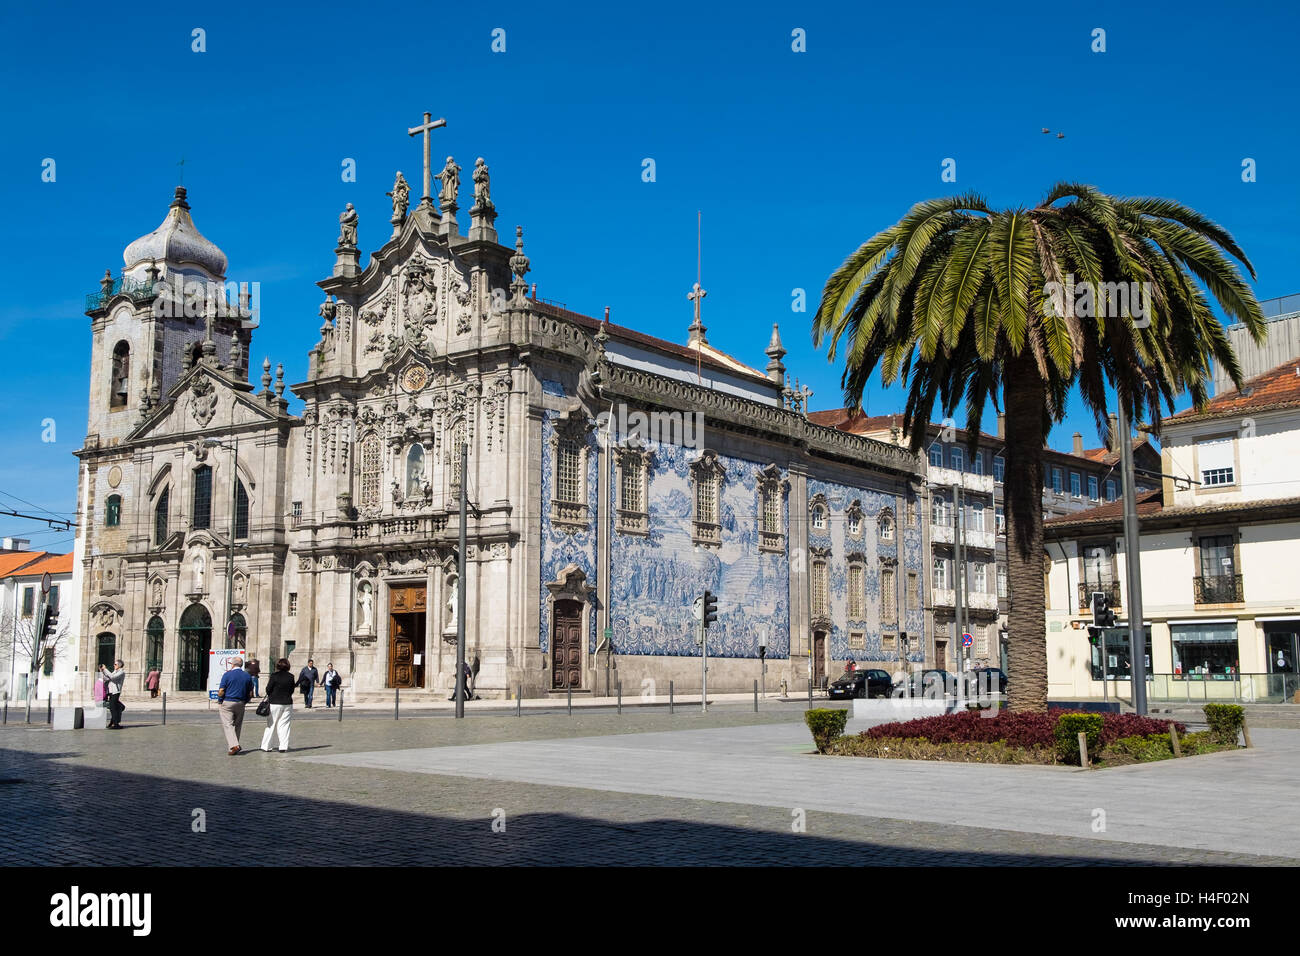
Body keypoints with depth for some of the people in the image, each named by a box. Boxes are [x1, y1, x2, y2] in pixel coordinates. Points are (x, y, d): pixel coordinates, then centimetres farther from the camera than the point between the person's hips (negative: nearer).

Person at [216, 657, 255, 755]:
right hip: (240, 704, 4)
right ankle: (236, 745, 19)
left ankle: (234, 745, -18)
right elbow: (250, 693, 7)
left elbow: (221, 691, -12)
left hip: (227, 703, -4)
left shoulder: (227, 674, -8)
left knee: (227, 725, -4)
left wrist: (219, 701, 2)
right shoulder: (247, 676, 5)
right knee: (237, 725, 16)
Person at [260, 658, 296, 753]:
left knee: (271, 725, 7)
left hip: (275, 703, -3)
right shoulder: (291, 677, 0)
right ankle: (284, 747, 2)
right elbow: (291, 691, 8)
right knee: (284, 725, 7)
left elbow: (268, 690, -8)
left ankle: (266, 746, 12)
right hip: (287, 703, 3)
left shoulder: (274, 676, -11)